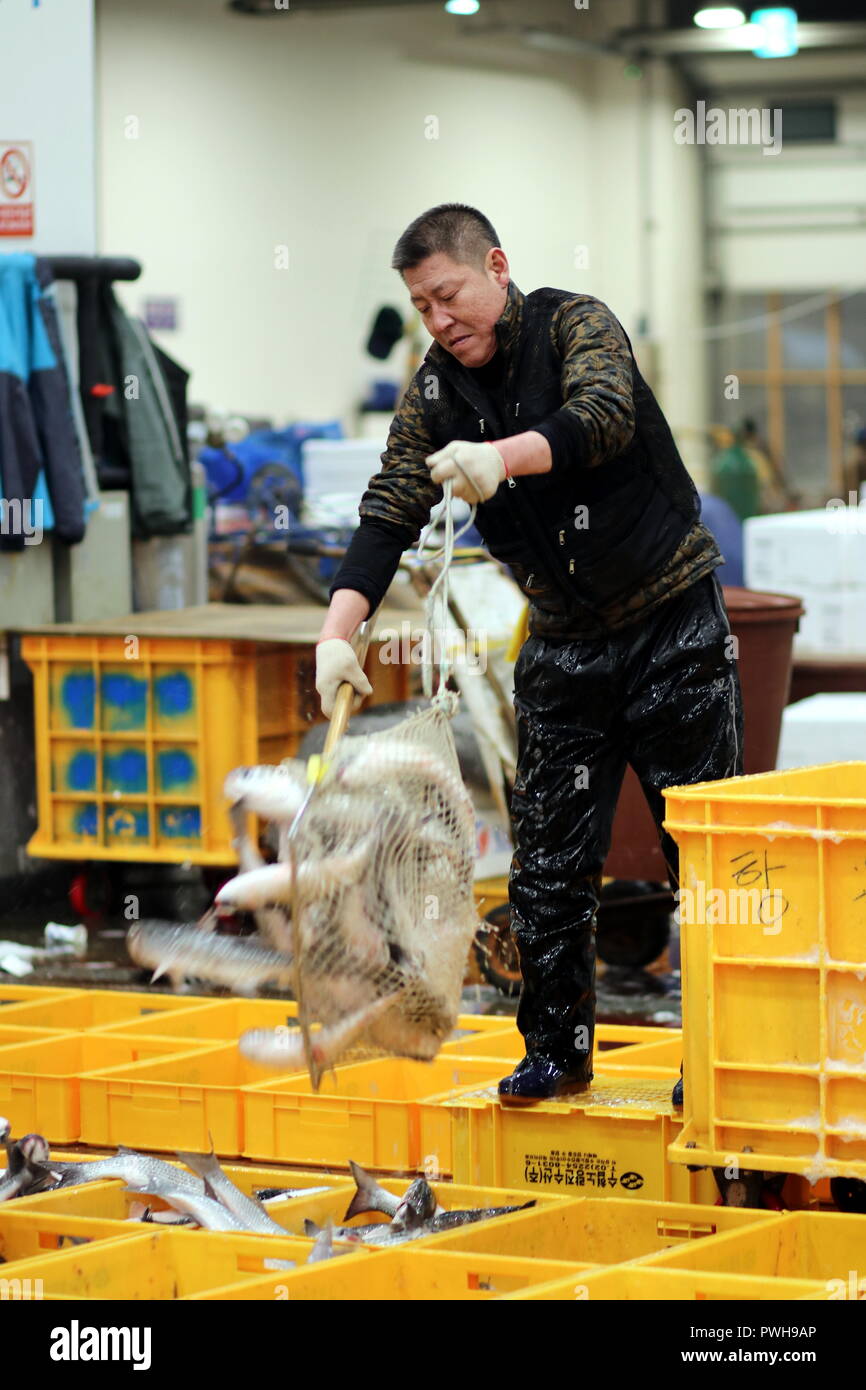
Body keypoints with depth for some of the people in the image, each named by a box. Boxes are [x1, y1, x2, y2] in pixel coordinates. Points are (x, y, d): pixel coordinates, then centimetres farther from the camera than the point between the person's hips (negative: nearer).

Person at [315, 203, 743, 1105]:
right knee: (549, 862, 2)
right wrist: (337, 631, -21)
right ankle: (557, 1049, 13)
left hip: (674, 627, -4)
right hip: (563, 647, 4)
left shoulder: (577, 326, -12)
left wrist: (503, 455, -51)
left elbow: (603, 415, -32)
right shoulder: (433, 396, 1)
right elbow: (389, 513, -5)